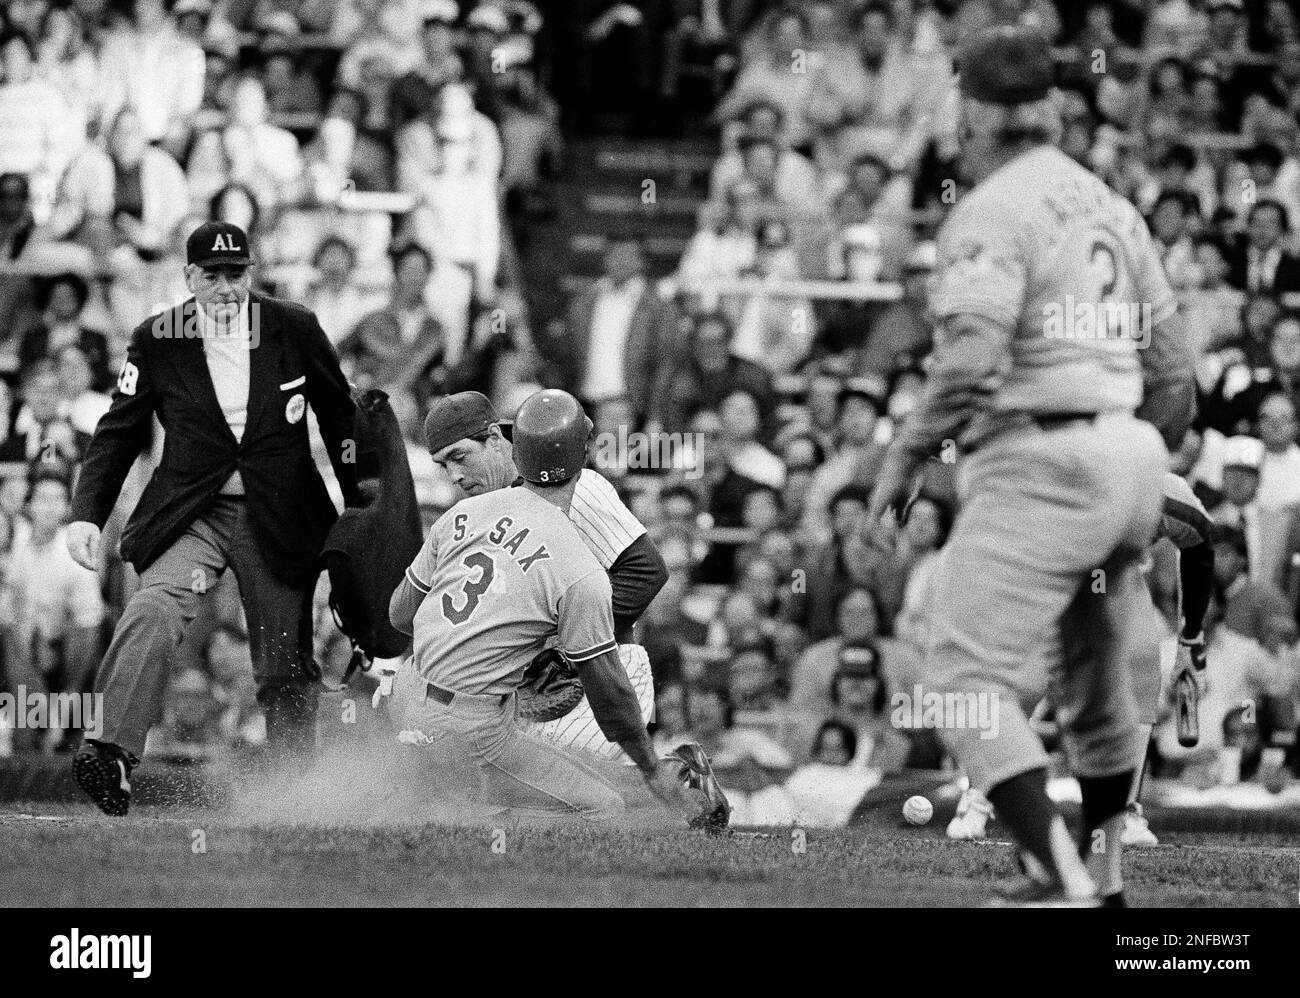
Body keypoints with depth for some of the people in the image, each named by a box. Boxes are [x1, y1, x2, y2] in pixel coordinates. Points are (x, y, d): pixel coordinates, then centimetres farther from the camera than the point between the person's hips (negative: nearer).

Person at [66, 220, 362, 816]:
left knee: (286, 666, 5)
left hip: (279, 520, 1)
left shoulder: (295, 330, 1)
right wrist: (86, 514, -6)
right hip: (190, 515, -1)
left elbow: (339, 419, 12)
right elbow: (118, 432, 5)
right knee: (153, 612, -27)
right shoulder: (156, 341, 0)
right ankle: (112, 755, -37)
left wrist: (363, 508, 15)